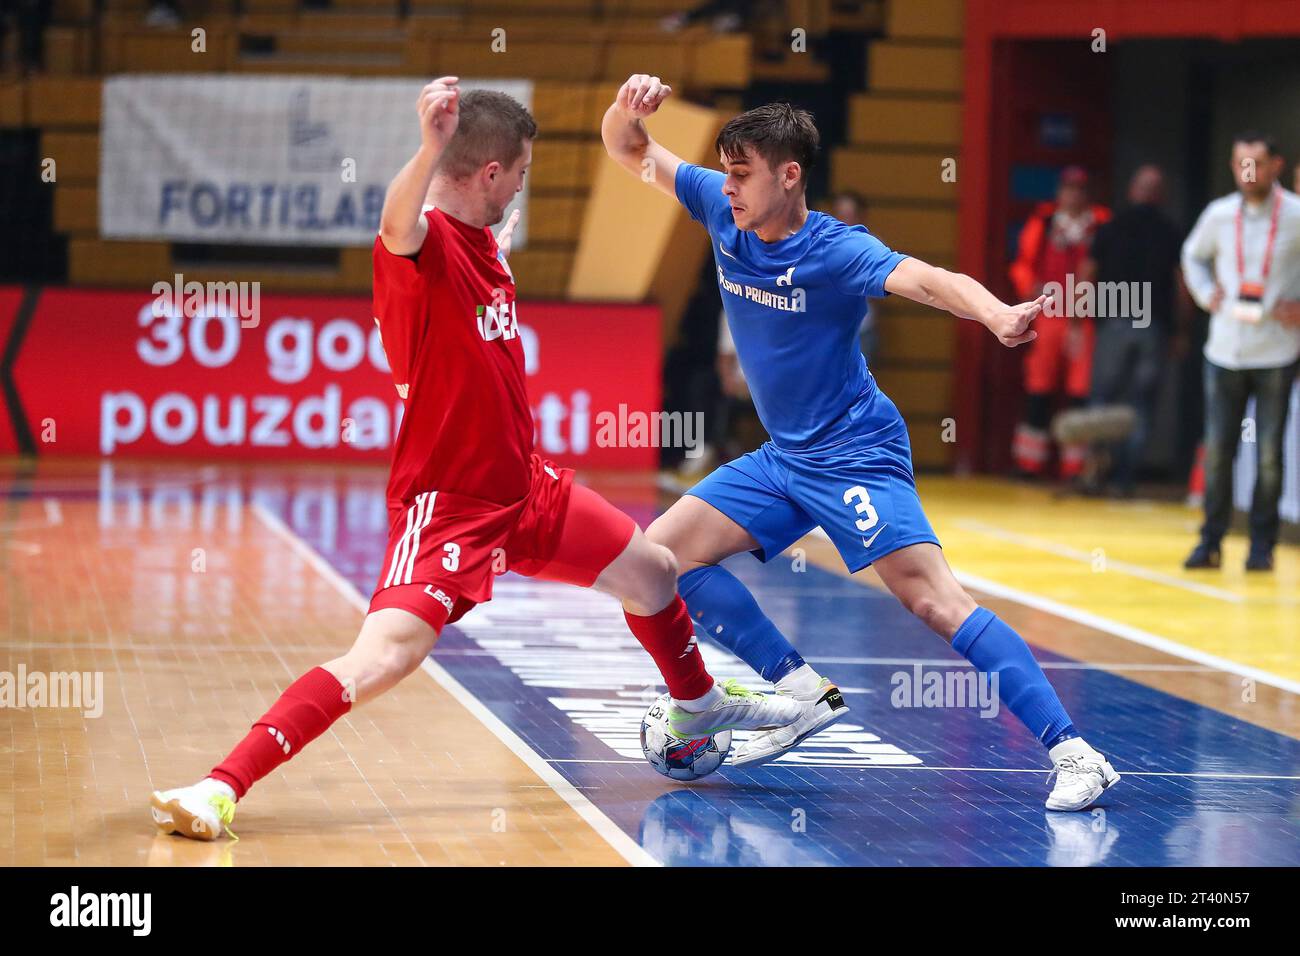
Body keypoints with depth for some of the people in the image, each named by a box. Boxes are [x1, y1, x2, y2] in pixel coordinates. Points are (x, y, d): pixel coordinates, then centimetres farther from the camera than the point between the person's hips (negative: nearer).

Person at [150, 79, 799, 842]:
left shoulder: (484, 243, 6)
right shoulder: (425, 242, -20)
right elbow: (398, 230, -50)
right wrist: (431, 149, -66)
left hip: (523, 487, 9)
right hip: (448, 503, -9)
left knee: (651, 571, 23)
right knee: (383, 658, -25)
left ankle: (699, 707, 52)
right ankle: (220, 788, -21)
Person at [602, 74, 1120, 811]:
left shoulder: (835, 250, -21)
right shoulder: (721, 211, -3)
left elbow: (928, 281, -38)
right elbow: (630, 150, 5)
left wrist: (999, 317, -58)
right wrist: (629, 107, -19)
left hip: (855, 456, -8)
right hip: (782, 458, 8)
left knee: (934, 599, -22)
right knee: (661, 554, 3)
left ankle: (1076, 756, -22)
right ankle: (806, 693, 10)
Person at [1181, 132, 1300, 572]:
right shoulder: (1218, 214, 3)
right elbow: (1193, 255, 22)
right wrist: (1206, 294, 6)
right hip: (1225, 350, 2)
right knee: (1217, 449, 3)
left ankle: (1262, 544, 11)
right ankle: (1211, 541, 12)